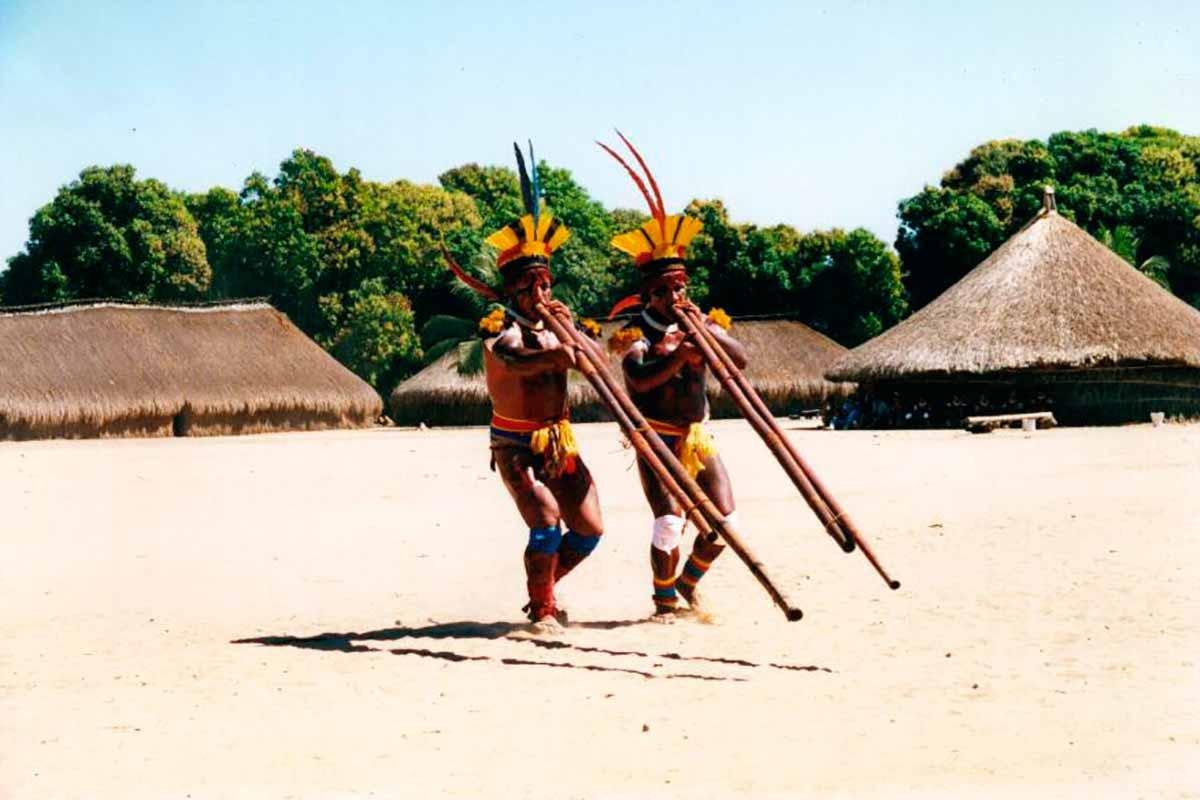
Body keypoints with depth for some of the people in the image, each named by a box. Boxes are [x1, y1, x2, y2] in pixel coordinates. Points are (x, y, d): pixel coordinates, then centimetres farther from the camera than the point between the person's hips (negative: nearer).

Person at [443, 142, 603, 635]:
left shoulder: (554, 325, 8)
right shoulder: (499, 327, -14)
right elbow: (510, 361, -39)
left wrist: (570, 328, -13)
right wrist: (553, 355, -56)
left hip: (559, 444, 7)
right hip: (515, 446, -7)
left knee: (589, 530, 6)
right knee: (546, 521, -23)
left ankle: (543, 588, 31)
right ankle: (542, 610, -4)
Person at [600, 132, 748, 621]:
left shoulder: (703, 323, 5)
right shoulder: (636, 331, -11)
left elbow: (740, 360, -9)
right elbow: (638, 379, -30)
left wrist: (708, 332, -22)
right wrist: (676, 357, -43)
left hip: (698, 437, 5)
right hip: (657, 439, -5)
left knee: (725, 521, 4)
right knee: (668, 522, -14)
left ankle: (687, 582, 28)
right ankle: (664, 600, 9)